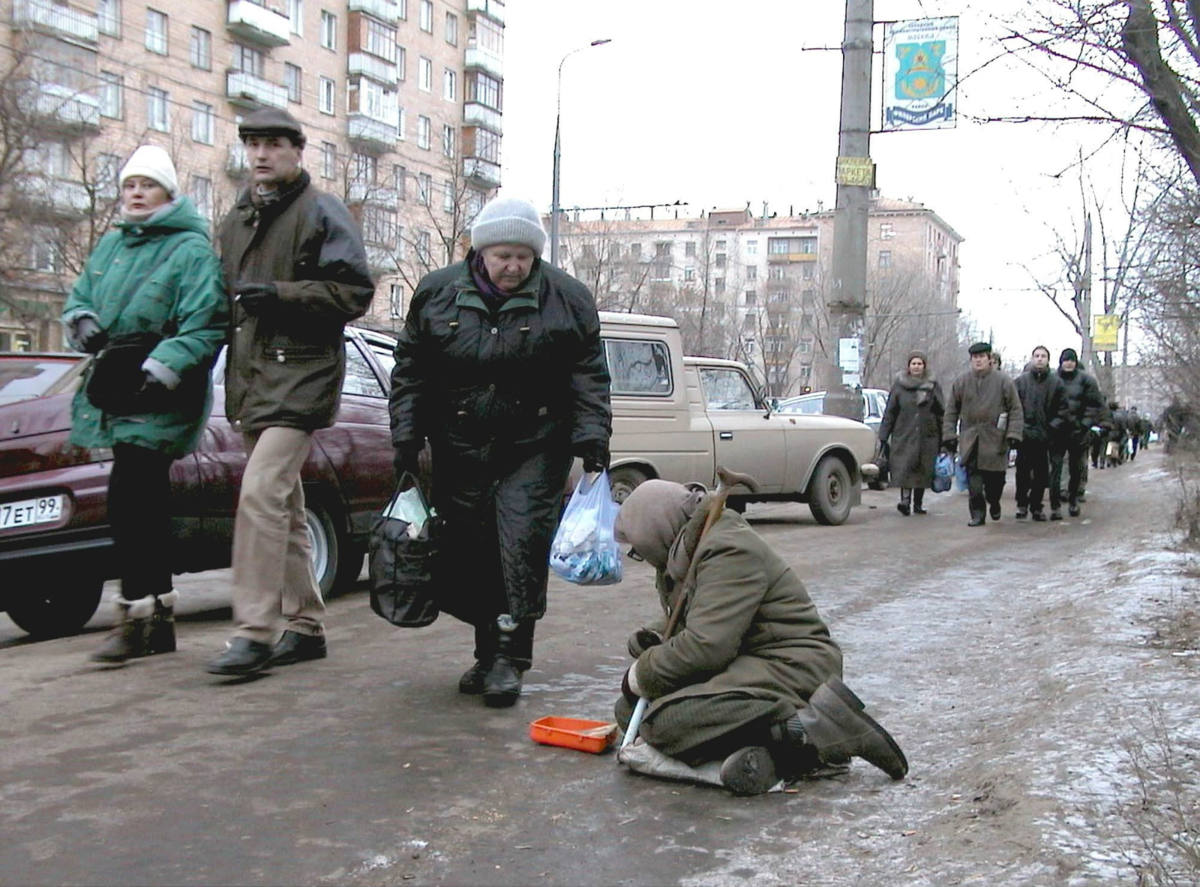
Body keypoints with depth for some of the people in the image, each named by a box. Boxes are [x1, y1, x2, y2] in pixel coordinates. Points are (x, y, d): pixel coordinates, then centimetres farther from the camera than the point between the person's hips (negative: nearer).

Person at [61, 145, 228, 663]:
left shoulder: (191, 250, -8)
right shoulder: (111, 246, 15)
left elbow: (204, 328, -16)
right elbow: (79, 298, 23)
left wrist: (159, 370, -24)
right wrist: (81, 320, 0)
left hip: (160, 400, -8)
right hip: (117, 393, 8)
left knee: (128, 499, -14)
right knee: (146, 502, 12)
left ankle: (134, 617, -5)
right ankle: (159, 618, 21)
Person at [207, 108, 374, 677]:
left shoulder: (322, 214, -2)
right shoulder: (236, 220, 20)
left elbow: (354, 292, -10)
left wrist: (280, 293, -19)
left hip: (300, 373, -8)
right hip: (250, 377, 8)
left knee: (262, 493, -19)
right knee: (282, 504, 11)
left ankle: (254, 631, -15)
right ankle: (305, 625, 20)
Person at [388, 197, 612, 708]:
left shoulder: (566, 298, -1)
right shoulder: (436, 293, 3)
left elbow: (588, 375, 1)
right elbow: (411, 372, 7)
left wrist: (592, 436, -9)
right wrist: (406, 436, 2)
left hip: (535, 449, -2)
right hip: (460, 449, 2)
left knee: (523, 543, -13)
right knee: (468, 551, 4)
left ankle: (510, 657, -8)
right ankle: (487, 651, 17)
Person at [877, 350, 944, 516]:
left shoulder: (933, 386, 7)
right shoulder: (899, 385, 6)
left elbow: (942, 412, 8)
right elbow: (889, 412, 7)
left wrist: (944, 437, 2)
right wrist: (883, 436, 2)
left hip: (927, 436, 1)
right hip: (904, 435, -1)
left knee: (923, 470, 5)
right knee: (905, 467, -13)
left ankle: (918, 503, 14)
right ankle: (905, 500, -18)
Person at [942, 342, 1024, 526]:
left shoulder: (1003, 381, -1)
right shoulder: (961, 382, 5)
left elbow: (1015, 409, 0)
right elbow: (951, 411, 9)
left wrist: (1013, 434, -7)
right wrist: (949, 435, 3)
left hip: (995, 439, -1)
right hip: (970, 439, 1)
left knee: (995, 479, 6)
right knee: (974, 481, -5)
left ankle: (994, 504, 34)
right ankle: (977, 514, 4)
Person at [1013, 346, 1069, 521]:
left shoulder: (1056, 383, 4)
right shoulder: (1020, 381, 3)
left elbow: (1063, 409, 4)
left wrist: (1053, 427, -5)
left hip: (1044, 436, 1)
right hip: (1024, 435, -1)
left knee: (1041, 473, 6)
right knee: (1022, 472, -1)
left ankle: (1036, 506, 15)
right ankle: (1022, 504, 9)